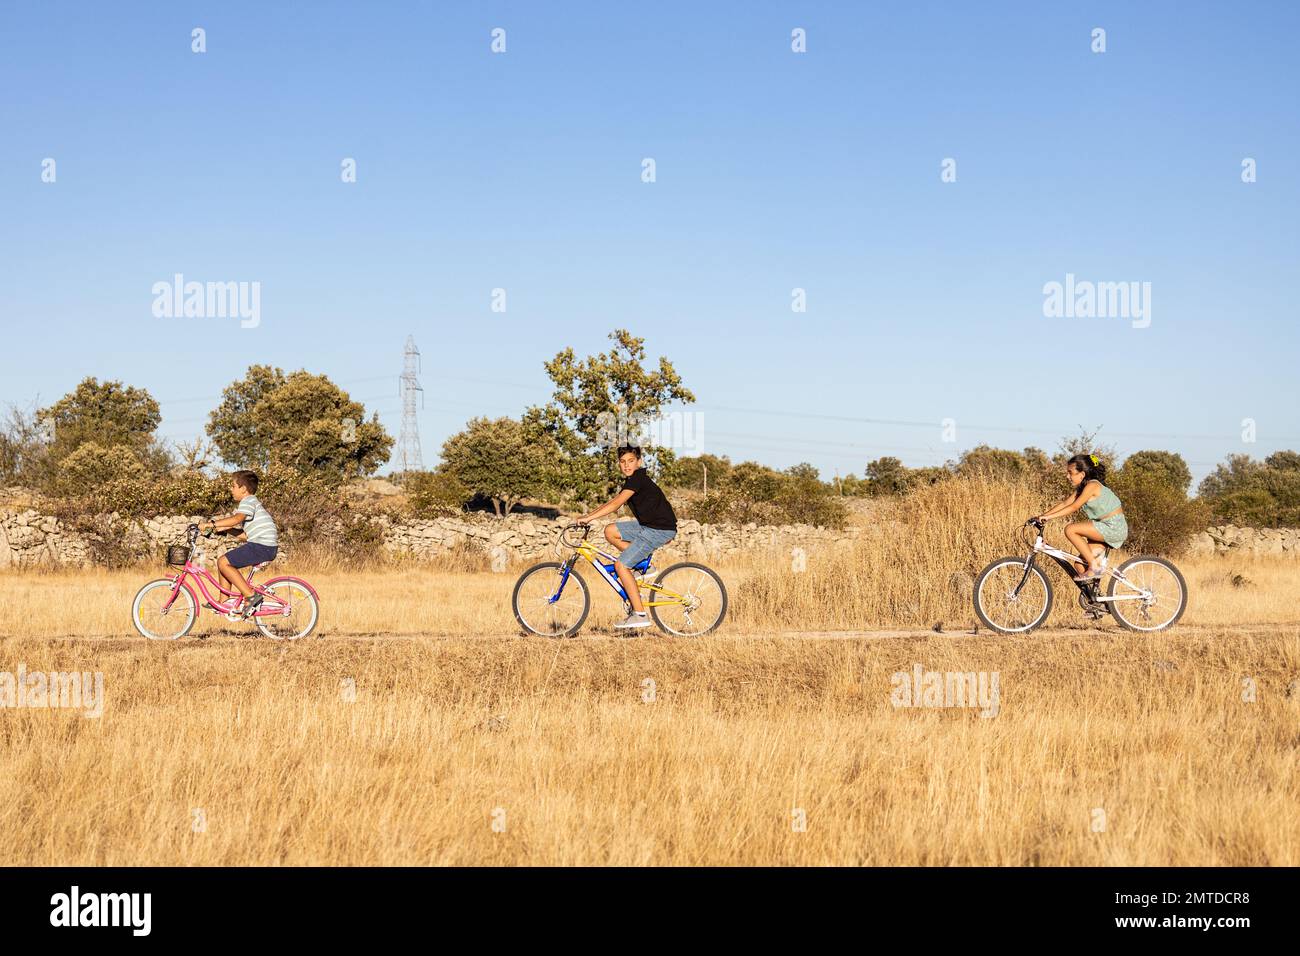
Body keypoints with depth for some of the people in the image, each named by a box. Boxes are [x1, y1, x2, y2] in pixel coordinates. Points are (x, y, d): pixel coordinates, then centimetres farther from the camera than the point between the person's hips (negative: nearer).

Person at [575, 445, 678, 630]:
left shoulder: (638, 479, -15)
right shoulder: (631, 481, 16)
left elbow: (616, 504, -23)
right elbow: (613, 501, 17)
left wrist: (589, 517, -23)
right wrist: (589, 515, 7)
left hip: (661, 530, -10)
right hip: (648, 525, 10)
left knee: (621, 565, -11)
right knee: (610, 531, 9)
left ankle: (640, 614, -9)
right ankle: (641, 565, 9)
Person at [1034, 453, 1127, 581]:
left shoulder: (1092, 485, -14)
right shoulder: (1081, 489, 15)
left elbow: (1073, 507, -20)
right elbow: (1064, 504, 11)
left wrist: (1049, 516, -23)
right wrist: (1042, 516, 1)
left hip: (1113, 527, -9)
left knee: (1070, 530, -18)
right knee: (1079, 565, 3)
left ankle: (1094, 566, -14)